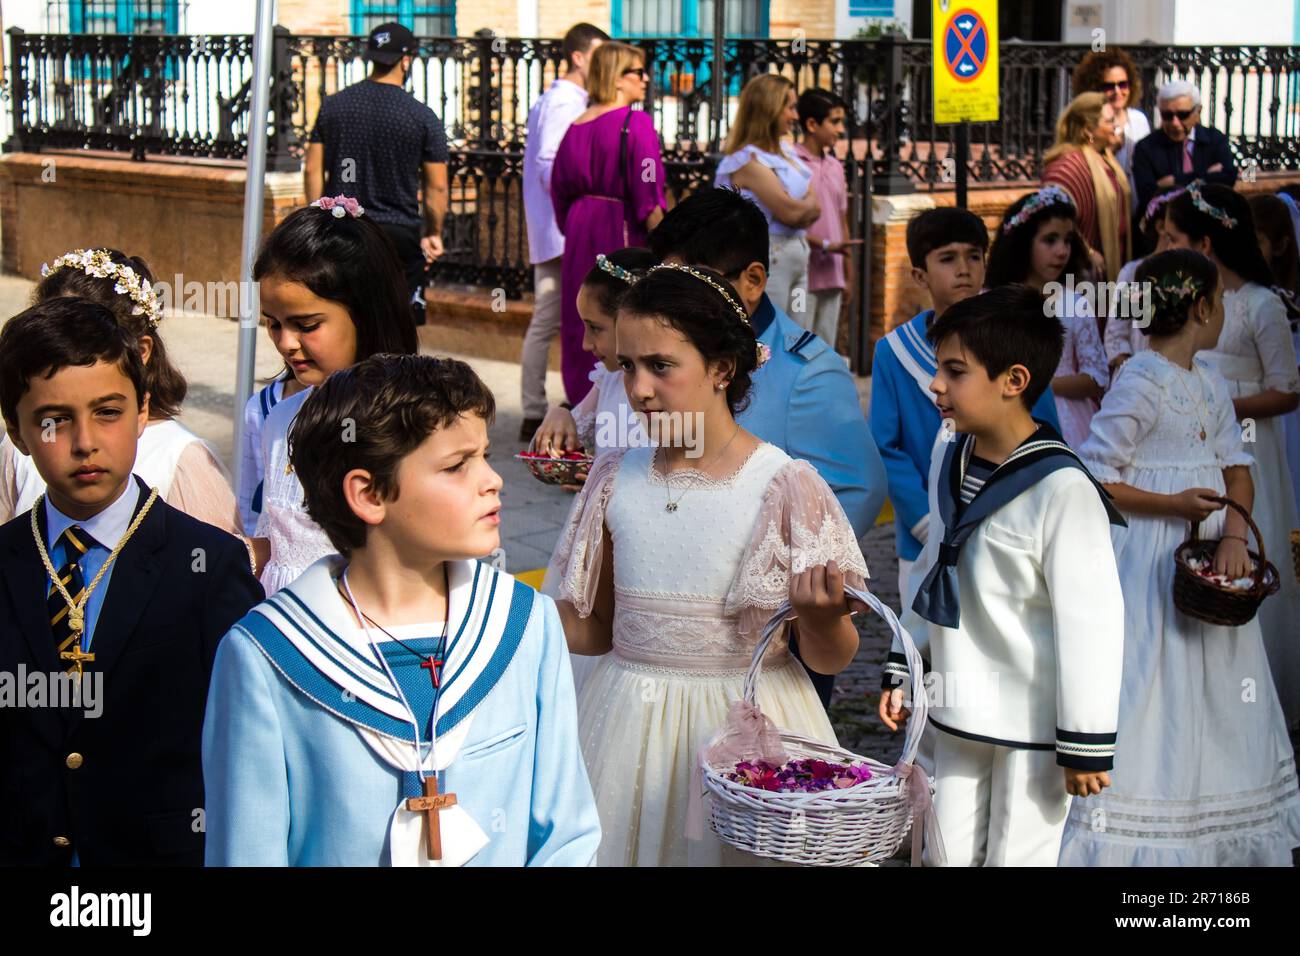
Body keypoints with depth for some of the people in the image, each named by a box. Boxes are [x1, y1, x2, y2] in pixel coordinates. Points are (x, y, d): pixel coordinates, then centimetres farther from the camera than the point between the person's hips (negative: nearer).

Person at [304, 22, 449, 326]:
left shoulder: (333, 105, 4)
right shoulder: (423, 117, -6)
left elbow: (313, 170, 4)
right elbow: (436, 187, -4)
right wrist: (433, 233, 9)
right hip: (398, 233, -3)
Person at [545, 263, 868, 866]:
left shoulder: (785, 487, -9)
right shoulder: (617, 479, 2)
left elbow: (830, 659, -5)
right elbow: (594, 628, 11)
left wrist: (821, 615, -26)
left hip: (746, 726, -3)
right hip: (626, 724, 4)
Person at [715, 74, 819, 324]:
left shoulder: (787, 154, 16)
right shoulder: (748, 160, -11)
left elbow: (814, 209, 12)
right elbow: (789, 211, -16)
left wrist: (799, 209, -8)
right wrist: (808, 203, 4)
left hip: (798, 256, 9)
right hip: (768, 262, -9)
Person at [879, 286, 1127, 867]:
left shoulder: (1062, 489, -22)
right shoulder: (950, 460, 3)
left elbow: (1090, 622, -19)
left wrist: (1086, 744, -16)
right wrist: (902, 668, 18)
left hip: (1031, 728, -7)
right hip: (959, 711, 7)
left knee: (1016, 856, 4)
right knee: (947, 854, 15)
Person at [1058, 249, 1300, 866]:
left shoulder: (1209, 382, 11)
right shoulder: (1140, 383, -14)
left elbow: (1235, 467, 10)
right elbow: (1095, 479, -15)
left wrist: (1234, 534, -7)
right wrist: (1175, 505, -20)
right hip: (1152, 566, -8)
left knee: (1214, 707, 13)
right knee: (1149, 700, -6)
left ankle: (1216, 837, 24)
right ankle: (1140, 844, 2)